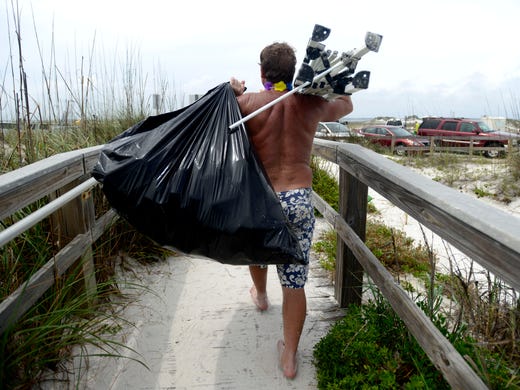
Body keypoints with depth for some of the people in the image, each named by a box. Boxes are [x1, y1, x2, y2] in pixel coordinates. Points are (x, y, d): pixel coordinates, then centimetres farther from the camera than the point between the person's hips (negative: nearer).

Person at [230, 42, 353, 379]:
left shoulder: (248, 102, -5)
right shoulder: (311, 104, 2)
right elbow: (346, 105, 23)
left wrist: (237, 92, 26)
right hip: (299, 199, 1)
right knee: (295, 283, 8)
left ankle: (260, 295, 59)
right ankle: (290, 357, 19)